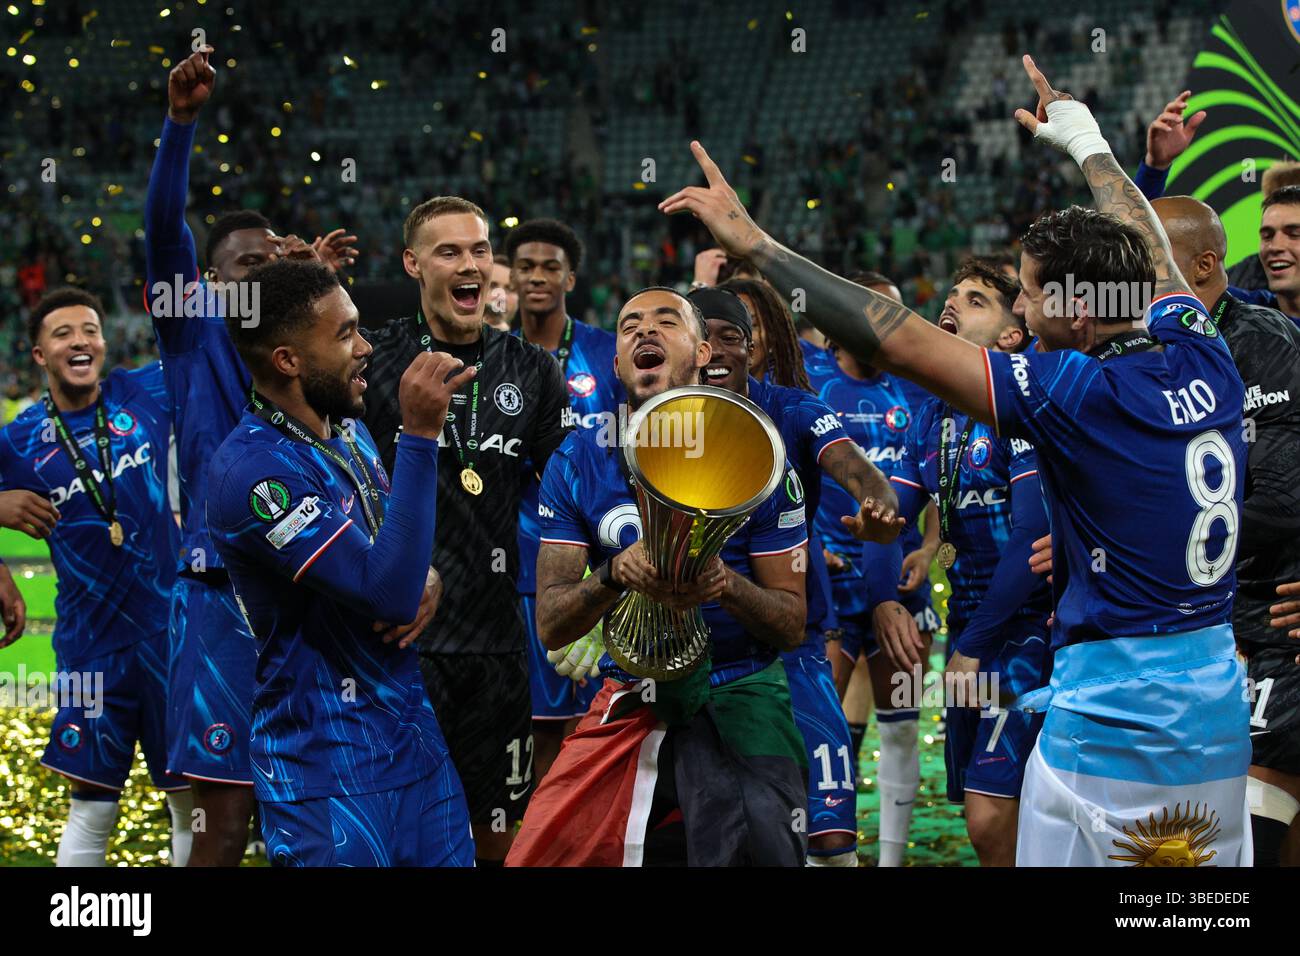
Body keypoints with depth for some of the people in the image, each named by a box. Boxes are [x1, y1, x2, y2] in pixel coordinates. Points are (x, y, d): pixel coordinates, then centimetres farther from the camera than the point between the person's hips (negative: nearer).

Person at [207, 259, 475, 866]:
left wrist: (422, 582, -2)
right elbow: (388, 591, -25)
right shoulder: (252, 470, -20)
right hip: (327, 766, -8)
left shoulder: (349, 434, 9)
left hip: (416, 740, 8)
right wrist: (420, 435, -27)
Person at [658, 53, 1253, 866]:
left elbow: (898, 340, -18)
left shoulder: (1080, 395, -16)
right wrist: (1088, 144, 42)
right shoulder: (1203, 362, 3)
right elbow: (1152, 255, 25)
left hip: (1115, 718, -8)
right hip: (1221, 708, 8)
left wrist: (752, 244, -14)